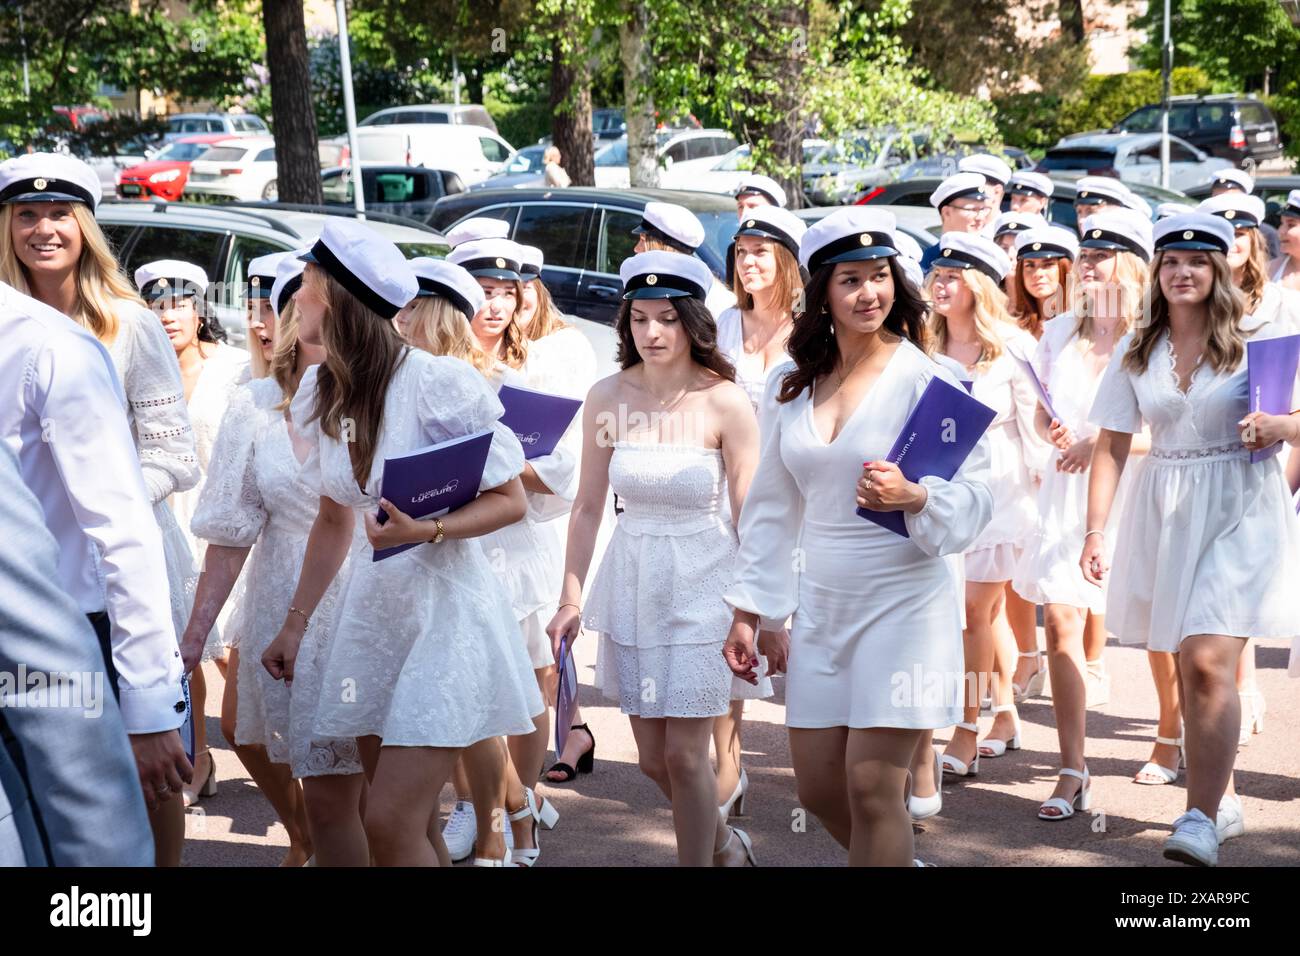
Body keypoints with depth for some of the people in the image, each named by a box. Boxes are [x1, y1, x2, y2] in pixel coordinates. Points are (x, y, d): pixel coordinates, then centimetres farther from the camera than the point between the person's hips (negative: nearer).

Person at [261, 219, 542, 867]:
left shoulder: (436, 383, -16)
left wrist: (428, 530, -26)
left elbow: (510, 500, -11)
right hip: (373, 602, 7)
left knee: (390, 821, -11)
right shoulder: (318, 396, 5)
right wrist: (295, 623, 15)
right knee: (414, 822, 11)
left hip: (447, 603, -7)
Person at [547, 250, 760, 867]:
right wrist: (570, 599, 2)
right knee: (652, 759, 11)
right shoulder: (607, 398, -1)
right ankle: (725, 844, 38)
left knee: (684, 755, -4)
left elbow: (750, 517, -8)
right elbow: (588, 506, 5)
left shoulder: (725, 402, -11)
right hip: (631, 580, 4)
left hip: (702, 583, -4)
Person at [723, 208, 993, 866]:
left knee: (871, 786, -8)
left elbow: (977, 495, -9)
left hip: (903, 604, -5)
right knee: (818, 790, 9)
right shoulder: (789, 387, 7)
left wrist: (914, 497, -28)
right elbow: (770, 508, 13)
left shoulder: (925, 379, -7)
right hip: (820, 608, 5)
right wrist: (749, 611, 11)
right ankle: (901, 862, 35)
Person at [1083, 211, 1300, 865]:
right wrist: (1096, 531, 1)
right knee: (1186, 666, 10)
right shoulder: (1137, 351, 8)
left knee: (1207, 662, -17)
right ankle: (1224, 798, 26)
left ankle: (1201, 818, -16)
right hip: (1163, 512, 5)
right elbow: (1111, 446, 8)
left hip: (1239, 510, -4)